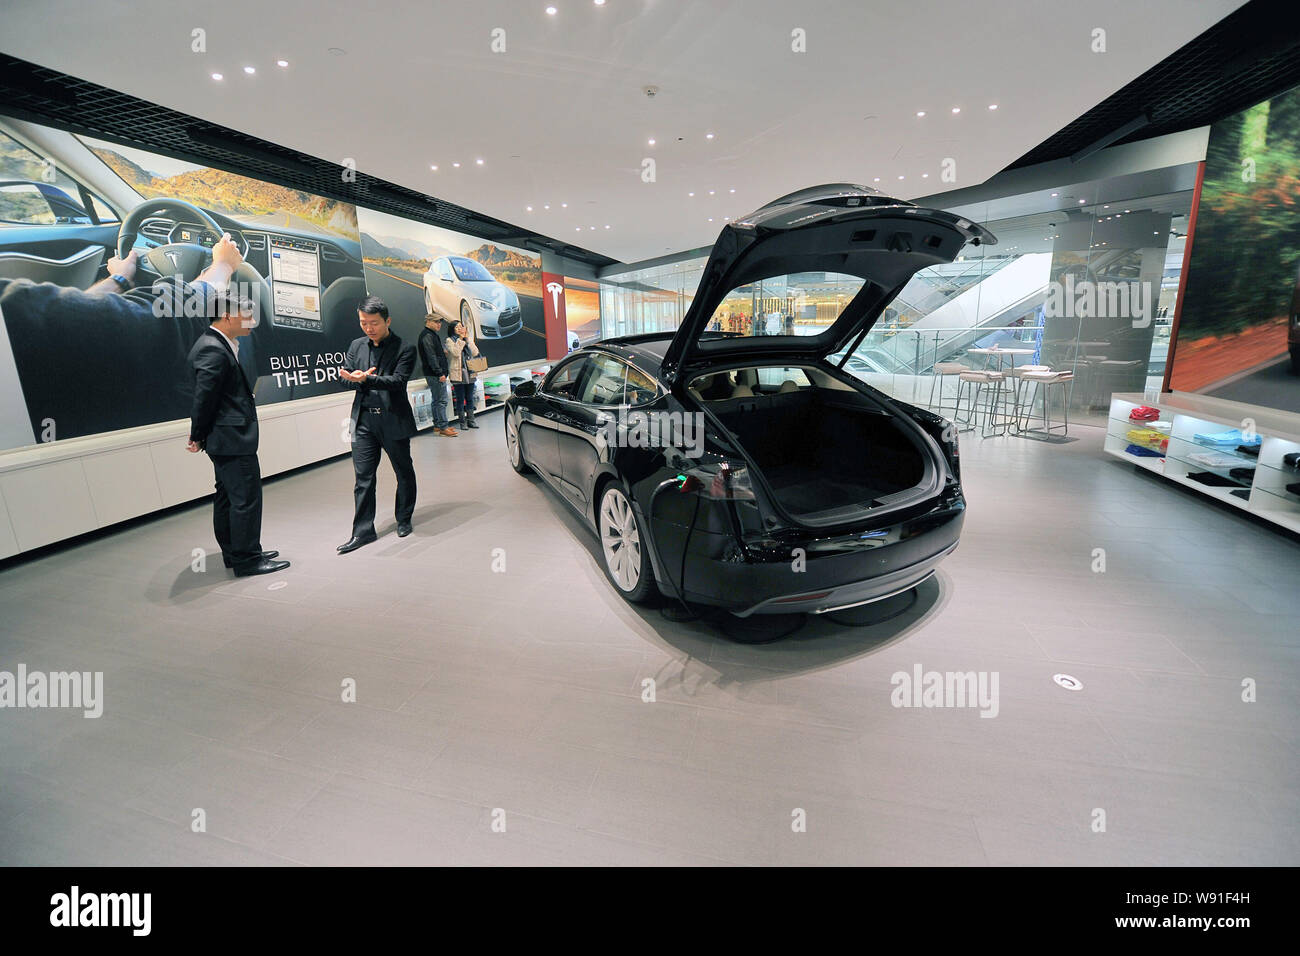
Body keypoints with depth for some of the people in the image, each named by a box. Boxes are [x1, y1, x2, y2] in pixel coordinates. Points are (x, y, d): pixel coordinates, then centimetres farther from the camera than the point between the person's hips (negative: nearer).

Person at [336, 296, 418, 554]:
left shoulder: (405, 348, -5)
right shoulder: (356, 346, 12)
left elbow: (398, 380, -16)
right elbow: (345, 376, 10)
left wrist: (366, 378, -28)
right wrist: (356, 379, -12)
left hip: (393, 419, -3)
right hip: (364, 419, 4)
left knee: (404, 472, 10)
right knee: (363, 477, 3)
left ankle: (404, 520, 29)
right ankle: (362, 531, 10)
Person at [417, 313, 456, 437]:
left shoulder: (432, 335, 20)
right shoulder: (427, 336, -13)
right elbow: (431, 356, -20)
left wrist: (442, 351, 13)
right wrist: (440, 373, -22)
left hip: (436, 374, 11)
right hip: (435, 375, -11)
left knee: (437, 400, 14)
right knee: (441, 400, -9)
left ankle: (437, 425, 22)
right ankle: (443, 427, -7)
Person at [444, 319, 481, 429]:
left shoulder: (468, 339, 14)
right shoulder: (450, 340, -1)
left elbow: (475, 352, -1)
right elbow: (455, 352, -17)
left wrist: (467, 339, -5)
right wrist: (461, 339, -12)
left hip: (469, 373, 5)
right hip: (457, 374, -5)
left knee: (470, 398, 10)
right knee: (460, 399, 0)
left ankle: (470, 420, 18)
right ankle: (462, 421, 8)